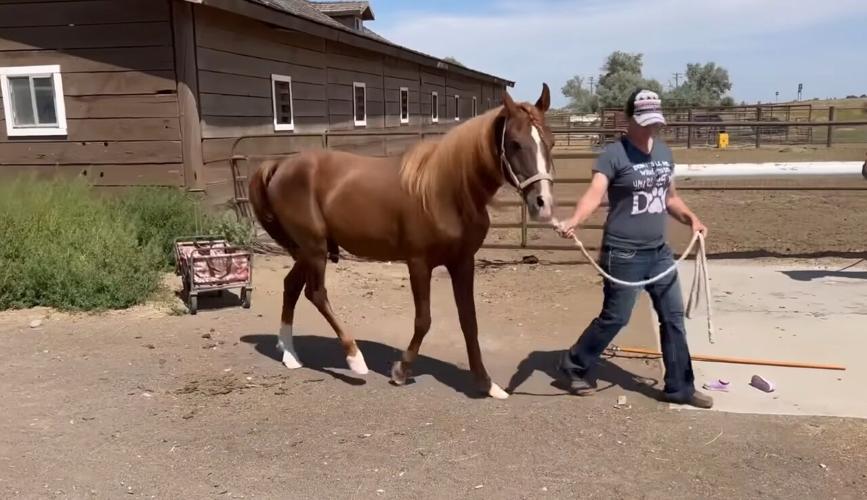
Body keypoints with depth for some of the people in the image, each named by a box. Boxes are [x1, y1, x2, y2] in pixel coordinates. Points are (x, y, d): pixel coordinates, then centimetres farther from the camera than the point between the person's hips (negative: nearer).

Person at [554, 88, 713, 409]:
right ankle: (574, 365, 24)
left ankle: (680, 387, 23)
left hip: (659, 251, 7)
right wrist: (573, 221, -47)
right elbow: (594, 193, -29)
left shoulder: (664, 152, 8)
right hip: (623, 254, -7)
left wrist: (691, 218, 3)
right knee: (615, 318, 2)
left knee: (673, 316, 10)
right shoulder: (614, 154, -14)